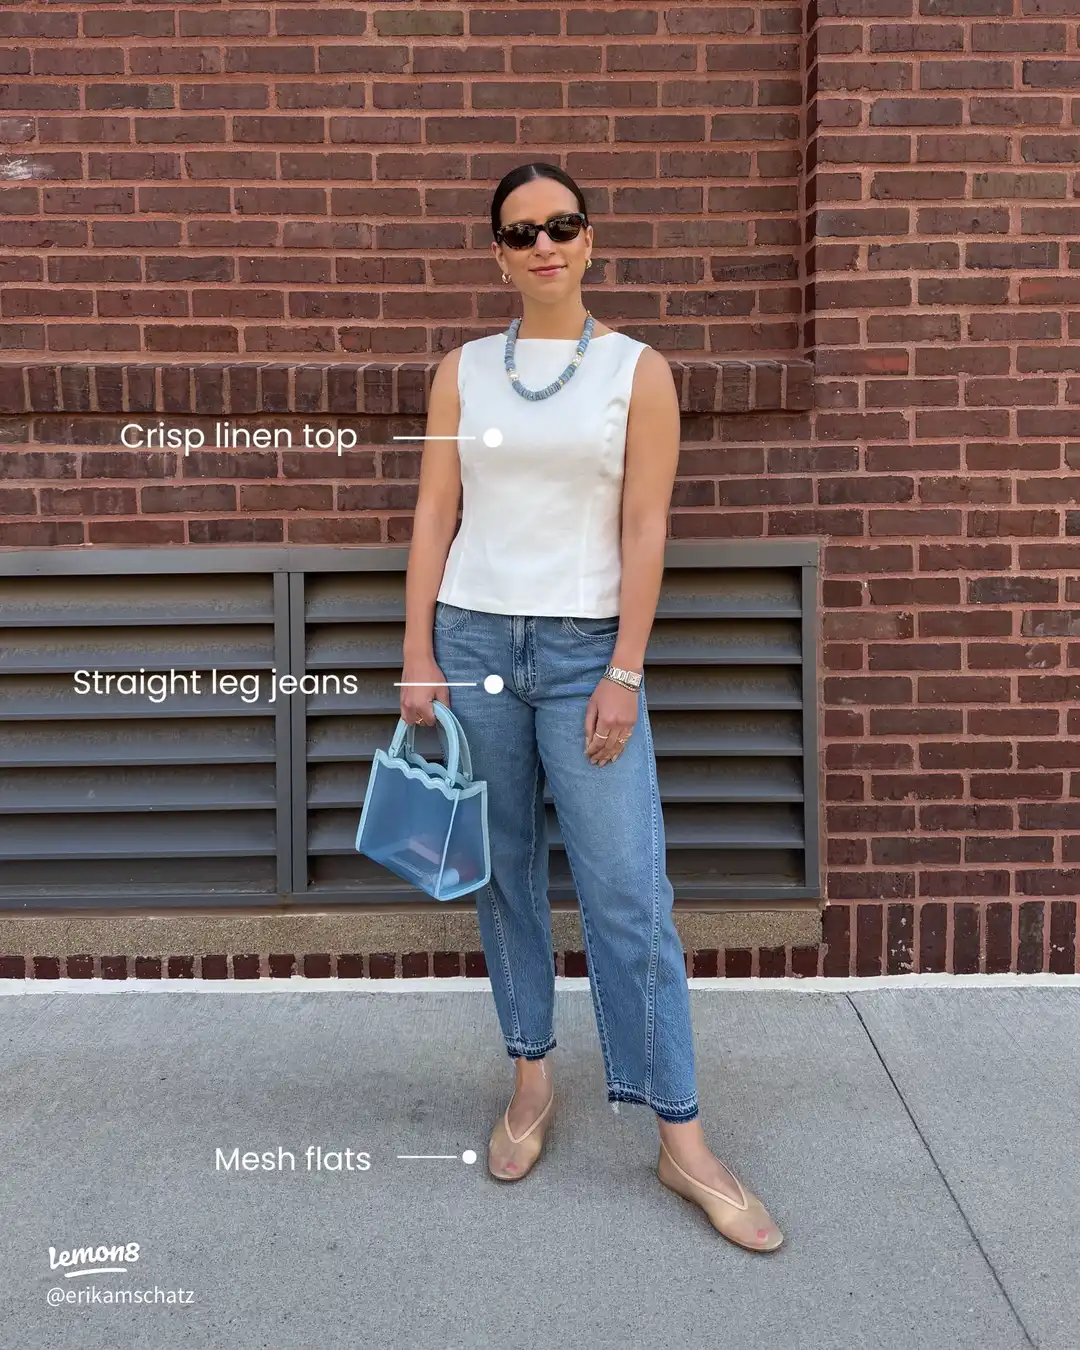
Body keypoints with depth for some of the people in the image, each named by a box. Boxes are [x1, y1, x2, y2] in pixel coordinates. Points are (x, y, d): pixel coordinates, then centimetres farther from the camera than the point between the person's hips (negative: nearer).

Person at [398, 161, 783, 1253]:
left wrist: (624, 673, -9)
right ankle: (531, 1079, 27)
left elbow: (645, 530, -3)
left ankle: (682, 1140, 5)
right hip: (472, 639, 3)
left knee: (628, 889, -5)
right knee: (504, 874, 10)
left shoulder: (638, 370, 3)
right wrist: (418, 656, 0)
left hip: (586, 649, -2)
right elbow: (433, 518, 7)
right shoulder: (462, 370, 9)